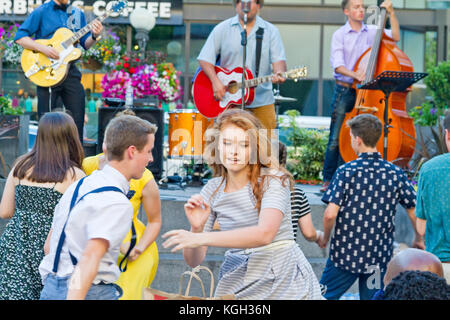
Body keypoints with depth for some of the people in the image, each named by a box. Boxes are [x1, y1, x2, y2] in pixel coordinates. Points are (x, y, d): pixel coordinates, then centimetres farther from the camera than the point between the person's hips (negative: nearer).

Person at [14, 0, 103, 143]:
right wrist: (43, 48, -19)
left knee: (78, 119, 2)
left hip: (71, 71, 4)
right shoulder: (41, 12, -1)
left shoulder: (78, 14, 13)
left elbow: (85, 44, 14)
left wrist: (94, 36, -8)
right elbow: (20, 37, -6)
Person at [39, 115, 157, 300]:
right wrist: (75, 296, -35)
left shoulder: (80, 185, 12)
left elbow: (49, 244, 19)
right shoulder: (117, 203, -15)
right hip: (91, 291, -9)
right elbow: (90, 257, -28)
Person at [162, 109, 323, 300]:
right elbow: (194, 261, 2)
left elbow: (265, 233, -27)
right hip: (236, 282, 4)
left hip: (283, 279, -4)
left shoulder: (274, 180, -9)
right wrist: (197, 228, -19)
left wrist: (201, 238, -31)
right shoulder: (212, 190, 2)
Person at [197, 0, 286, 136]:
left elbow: (278, 59, -1)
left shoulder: (271, 31, 8)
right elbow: (205, 58, 2)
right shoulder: (222, 29, 5)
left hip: (262, 103, 1)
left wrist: (278, 73, -24)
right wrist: (215, 81, -13)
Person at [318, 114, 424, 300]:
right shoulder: (395, 174, -2)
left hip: (345, 254, -3)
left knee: (325, 297, 12)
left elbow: (330, 214, -16)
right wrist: (419, 240, 20)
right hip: (379, 258, 3)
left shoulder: (346, 172, -10)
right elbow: (415, 212, 2)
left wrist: (325, 238, 3)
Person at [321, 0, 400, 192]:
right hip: (344, 91, -3)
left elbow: (395, 37, -1)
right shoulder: (340, 35, 0)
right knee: (336, 138, -4)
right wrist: (355, 74, -27)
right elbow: (337, 65, -10)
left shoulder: (372, 31, 10)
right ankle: (328, 180, 5)